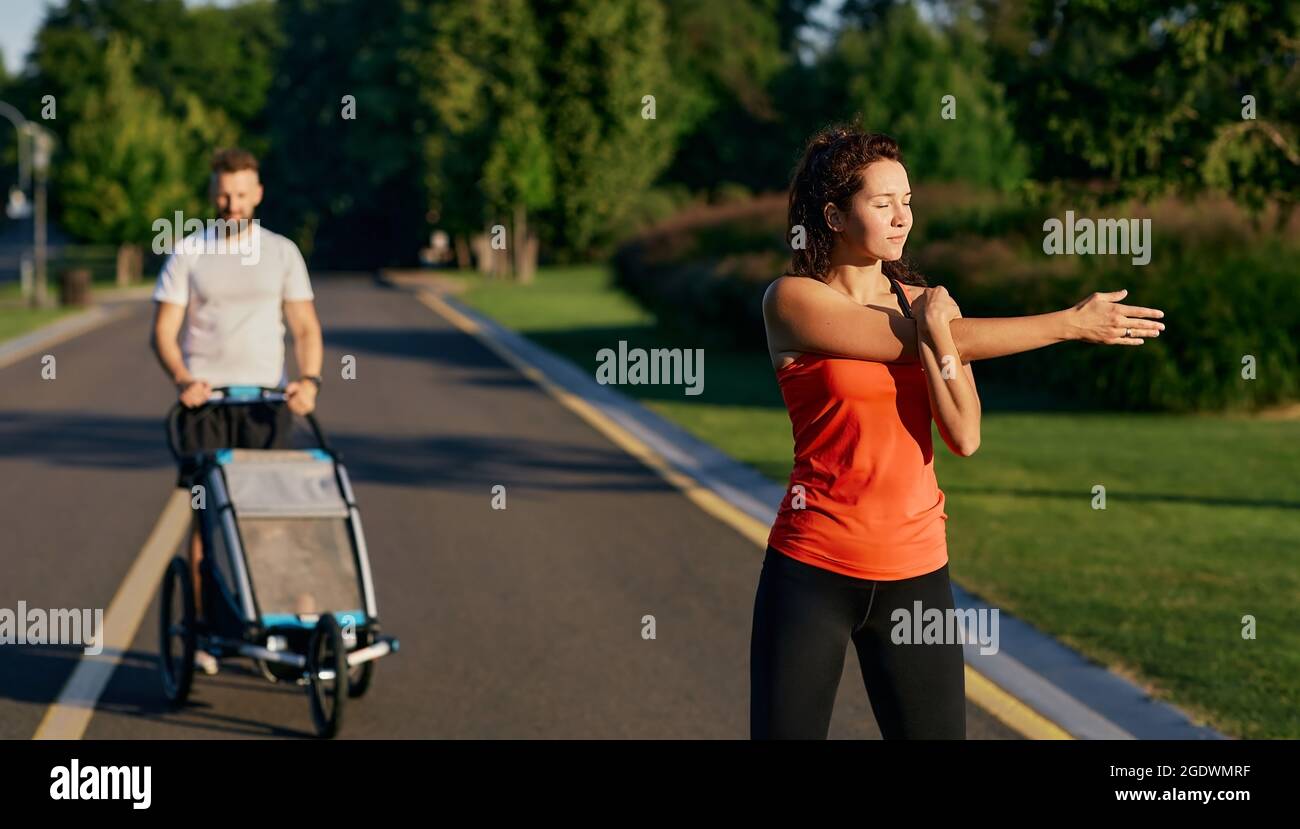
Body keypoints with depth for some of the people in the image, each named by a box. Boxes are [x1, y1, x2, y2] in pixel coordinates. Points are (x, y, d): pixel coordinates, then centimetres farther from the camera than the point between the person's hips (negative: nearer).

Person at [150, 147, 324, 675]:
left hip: (266, 398, 1)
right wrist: (182, 379, -19)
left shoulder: (282, 253, 8)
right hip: (205, 398, -1)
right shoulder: (187, 254, 4)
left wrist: (309, 380, -15)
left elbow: (305, 325, 4)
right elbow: (164, 331, 0)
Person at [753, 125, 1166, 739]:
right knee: (787, 730, 2)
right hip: (813, 567, -3)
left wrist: (935, 333, -18)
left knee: (936, 731, 2)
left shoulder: (928, 303, 6)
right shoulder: (793, 299, -7)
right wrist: (1070, 324, -11)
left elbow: (964, 438, -4)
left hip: (916, 570, 4)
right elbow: (934, 344, -13)